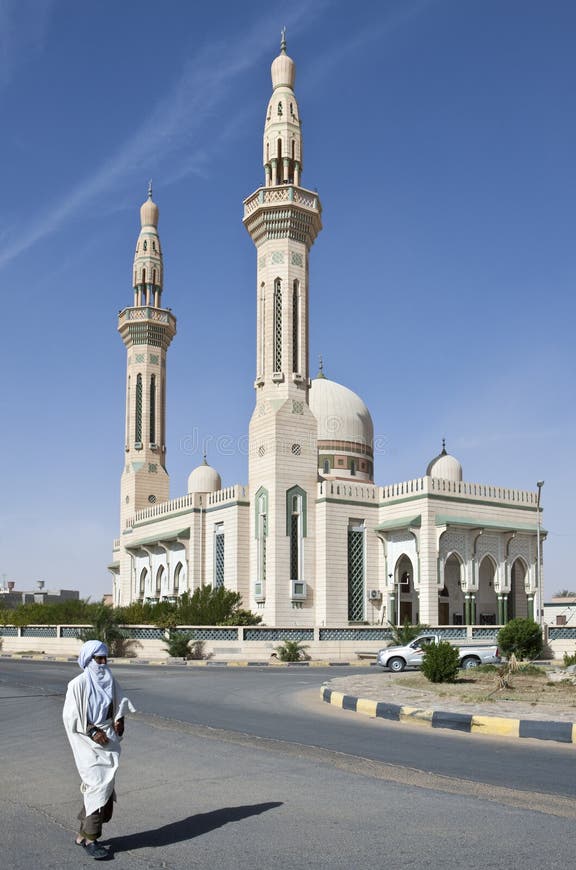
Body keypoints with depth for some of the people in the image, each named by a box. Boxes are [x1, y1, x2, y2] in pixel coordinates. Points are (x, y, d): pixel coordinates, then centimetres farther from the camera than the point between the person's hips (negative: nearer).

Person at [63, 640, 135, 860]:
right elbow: (70, 715, -12)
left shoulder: (110, 681, 7)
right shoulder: (78, 683, -10)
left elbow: (120, 703, 17)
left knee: (105, 786, 7)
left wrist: (119, 719, -3)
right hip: (88, 743, -6)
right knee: (98, 784, -11)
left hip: (108, 739, 6)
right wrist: (93, 731, -16)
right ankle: (91, 838, -1)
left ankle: (83, 834, 20)